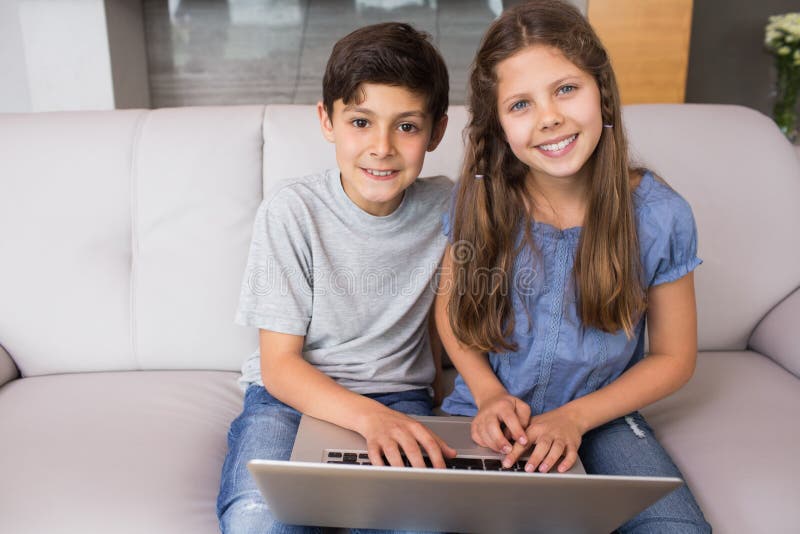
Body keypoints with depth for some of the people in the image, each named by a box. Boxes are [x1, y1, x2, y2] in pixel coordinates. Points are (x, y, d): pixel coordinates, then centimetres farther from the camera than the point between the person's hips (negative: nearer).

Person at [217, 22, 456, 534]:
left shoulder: (445, 208, -3)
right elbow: (280, 365, -12)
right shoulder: (290, 212, -11)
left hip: (399, 397, 2)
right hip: (292, 394, -1)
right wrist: (370, 415, -28)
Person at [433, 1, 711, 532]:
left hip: (601, 415, 0)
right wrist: (489, 394, -11)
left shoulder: (660, 215, -13)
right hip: (491, 415, 1)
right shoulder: (478, 203, -11)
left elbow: (674, 357, -3)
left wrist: (574, 417, -14)